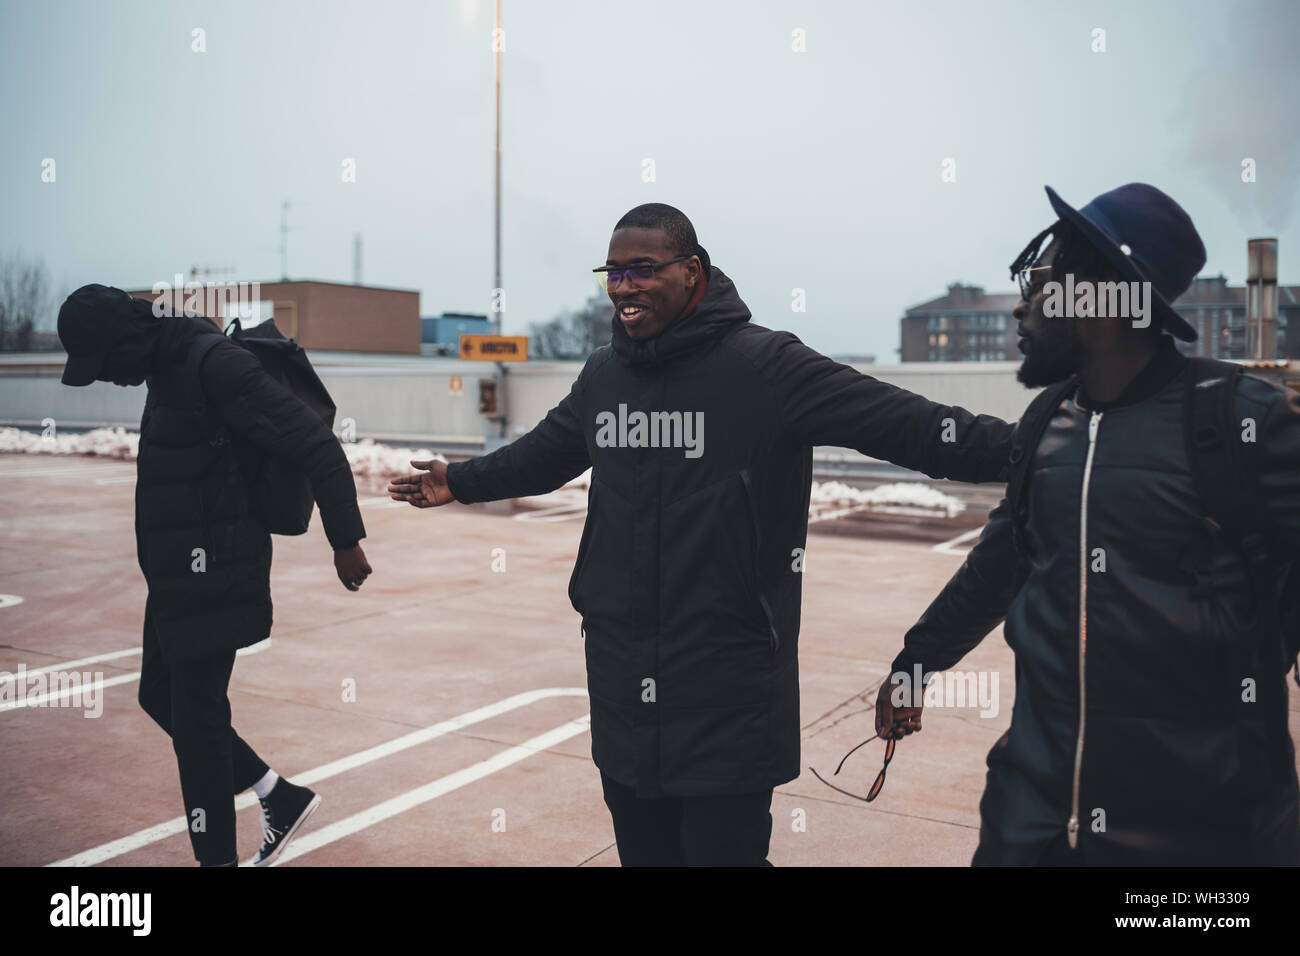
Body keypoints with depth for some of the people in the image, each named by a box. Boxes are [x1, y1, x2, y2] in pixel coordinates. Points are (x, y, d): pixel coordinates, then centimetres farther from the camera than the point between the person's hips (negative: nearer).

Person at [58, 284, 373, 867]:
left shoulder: (215, 365, -20)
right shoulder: (168, 368, 9)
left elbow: (316, 445, -21)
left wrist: (346, 541, -17)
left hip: (213, 577, -10)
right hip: (178, 576, 10)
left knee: (196, 719, -1)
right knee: (159, 695, 18)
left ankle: (217, 856, 15)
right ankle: (282, 797, 27)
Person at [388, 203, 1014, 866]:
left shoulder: (763, 364, -11)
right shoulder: (604, 374, 8)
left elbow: (904, 424, -17)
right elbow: (543, 454, 26)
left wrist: (1016, 449, -27)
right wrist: (460, 482, 34)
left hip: (727, 695, -6)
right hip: (620, 680, 6)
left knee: (723, 848, 4)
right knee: (642, 849, 19)